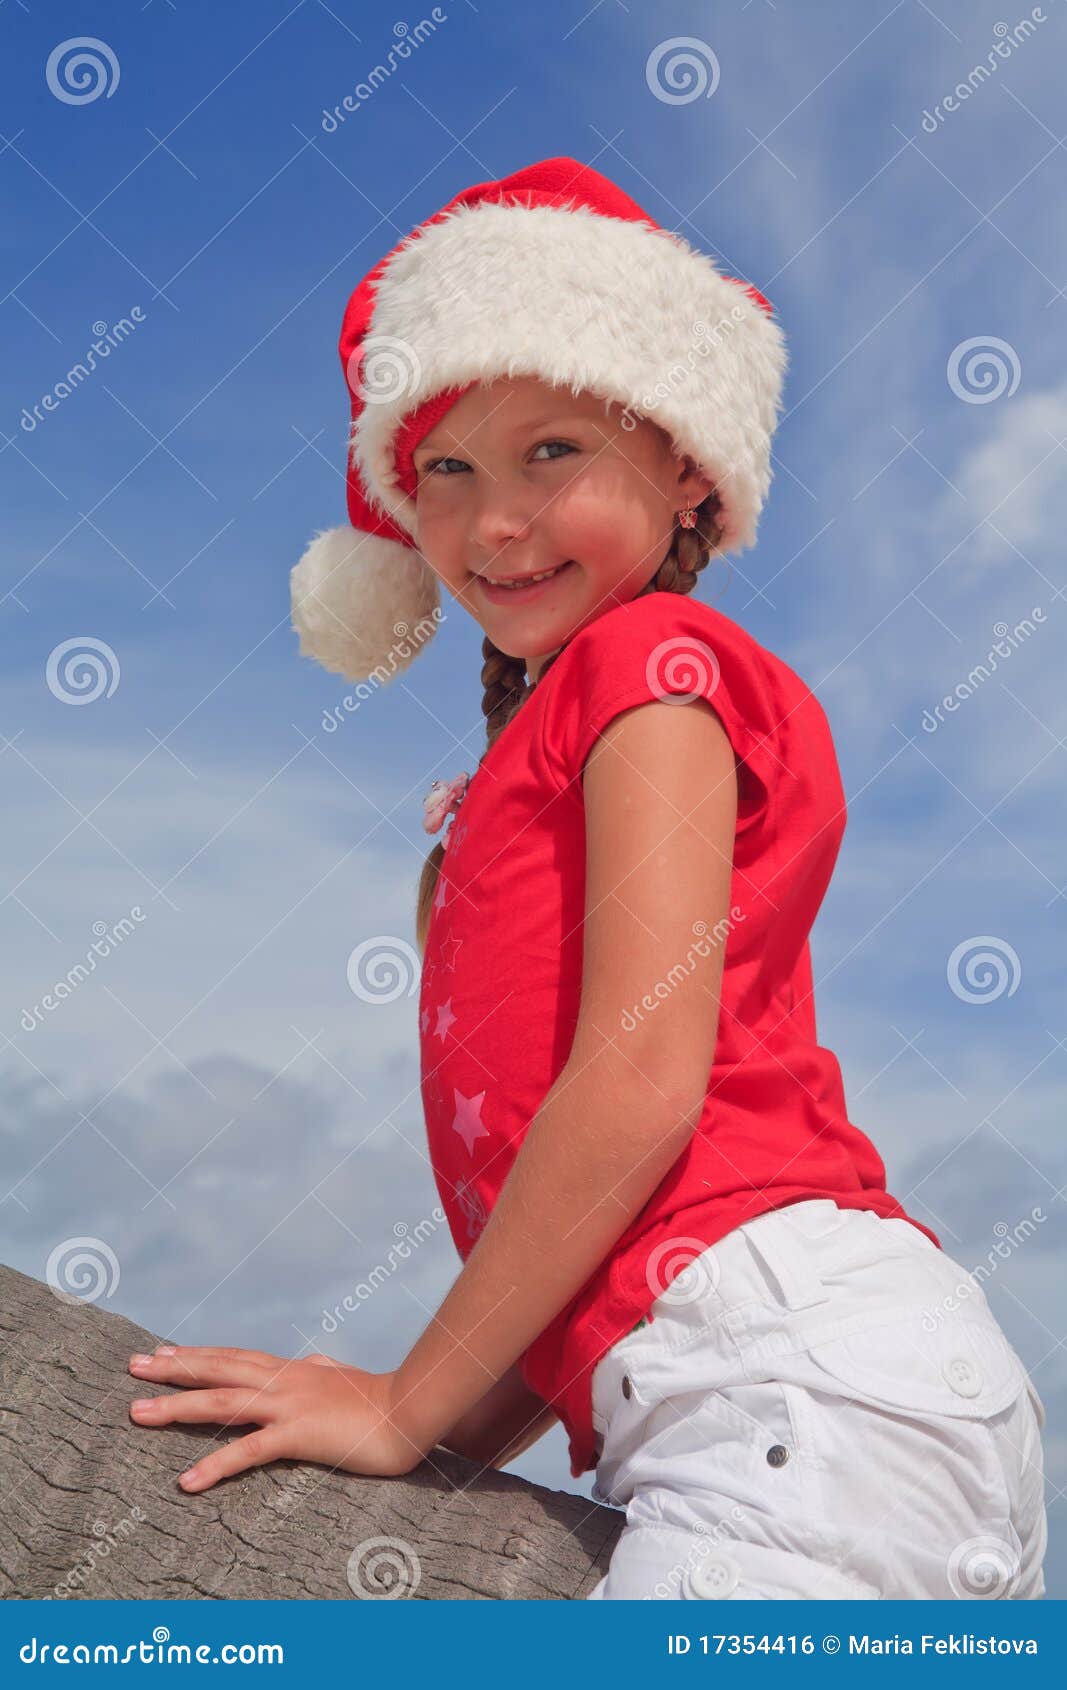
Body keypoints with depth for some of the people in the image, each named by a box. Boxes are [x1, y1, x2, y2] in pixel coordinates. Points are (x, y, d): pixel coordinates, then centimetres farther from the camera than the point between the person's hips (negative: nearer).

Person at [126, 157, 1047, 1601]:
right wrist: (453, 1449, 12)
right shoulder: (515, 780, 24)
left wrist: (406, 1407, -6)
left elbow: (643, 1078, -13)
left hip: (799, 1365, -9)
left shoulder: (652, 660, -1)